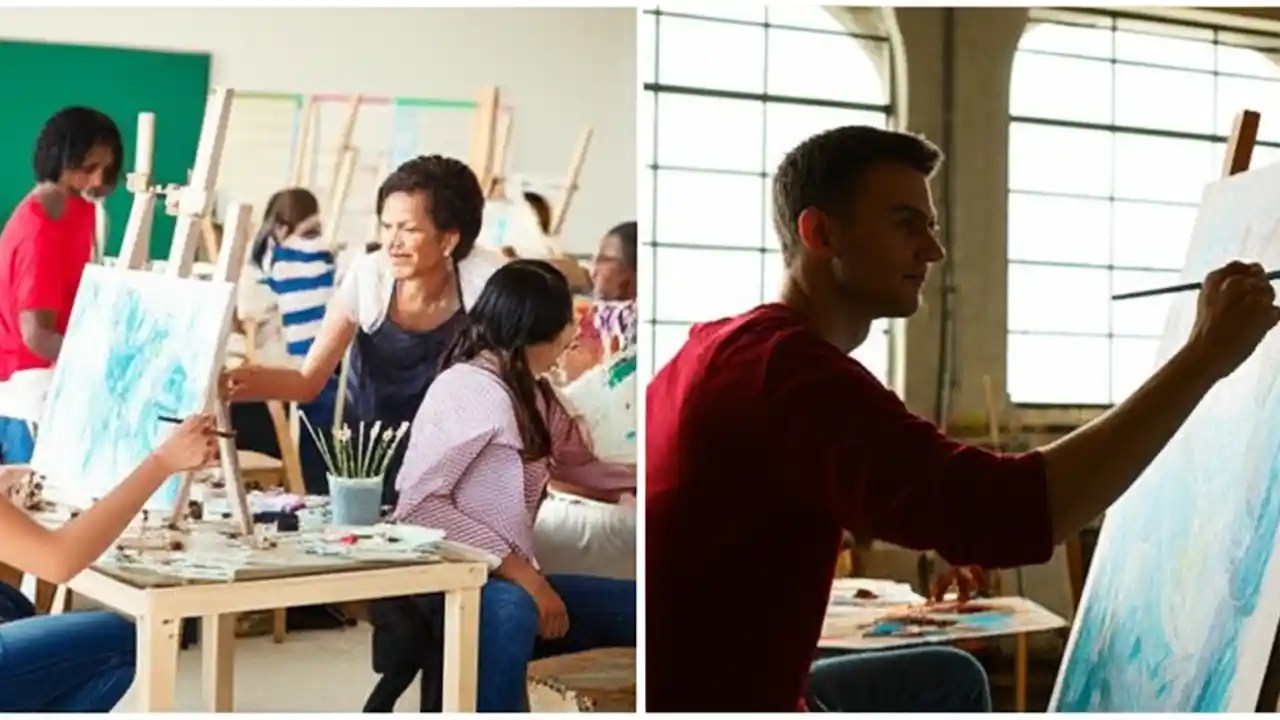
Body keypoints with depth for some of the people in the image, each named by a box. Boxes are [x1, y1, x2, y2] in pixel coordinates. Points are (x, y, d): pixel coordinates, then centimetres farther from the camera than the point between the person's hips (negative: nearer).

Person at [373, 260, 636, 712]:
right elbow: (419, 501, -21)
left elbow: (578, 465, 30)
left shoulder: (531, 394, 14)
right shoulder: (472, 387, -13)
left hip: (506, 582, 9)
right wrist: (522, 572, -23)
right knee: (509, 608, -39)